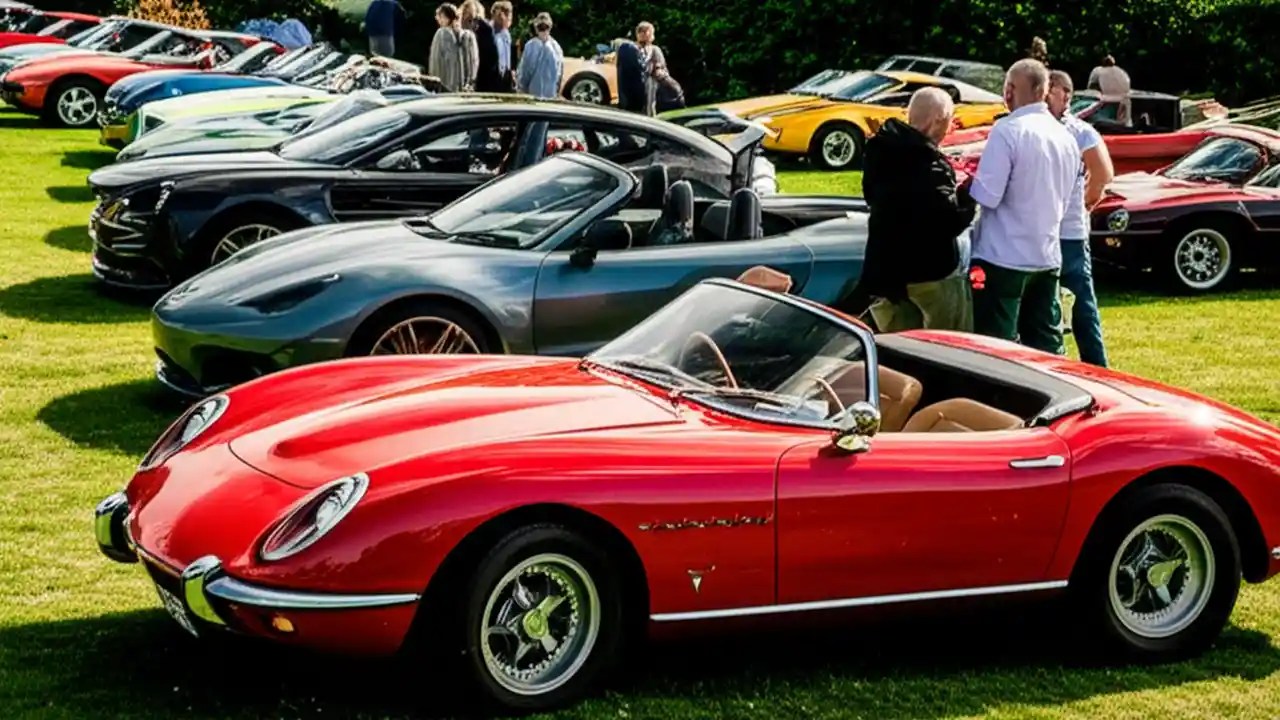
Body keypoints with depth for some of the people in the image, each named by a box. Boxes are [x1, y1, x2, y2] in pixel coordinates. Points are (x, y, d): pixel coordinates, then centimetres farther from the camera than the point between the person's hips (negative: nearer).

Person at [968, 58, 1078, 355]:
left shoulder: (1008, 130, -14)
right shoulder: (1066, 137, 10)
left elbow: (986, 195, -19)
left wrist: (968, 181, 0)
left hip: (1004, 256, -7)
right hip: (1047, 257, 7)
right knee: (1047, 345, 11)